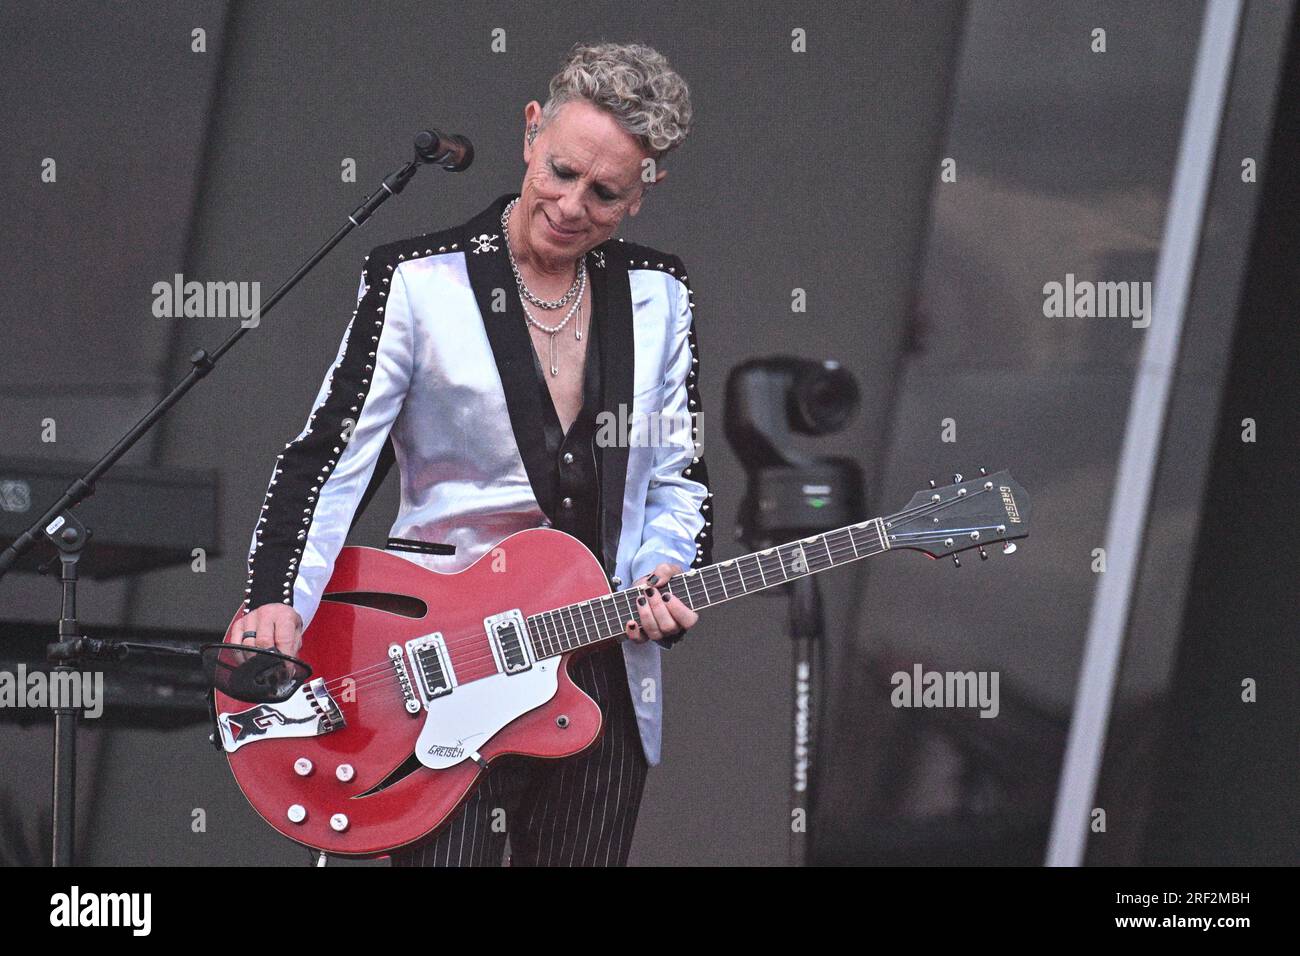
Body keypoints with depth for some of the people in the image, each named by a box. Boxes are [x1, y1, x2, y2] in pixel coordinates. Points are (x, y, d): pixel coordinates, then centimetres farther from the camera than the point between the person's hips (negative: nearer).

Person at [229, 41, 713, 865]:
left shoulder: (658, 296, 7)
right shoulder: (420, 282, -7)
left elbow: (681, 477, 12)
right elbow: (328, 458, -12)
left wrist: (664, 572, -9)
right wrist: (276, 602, -26)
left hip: (604, 676, 4)